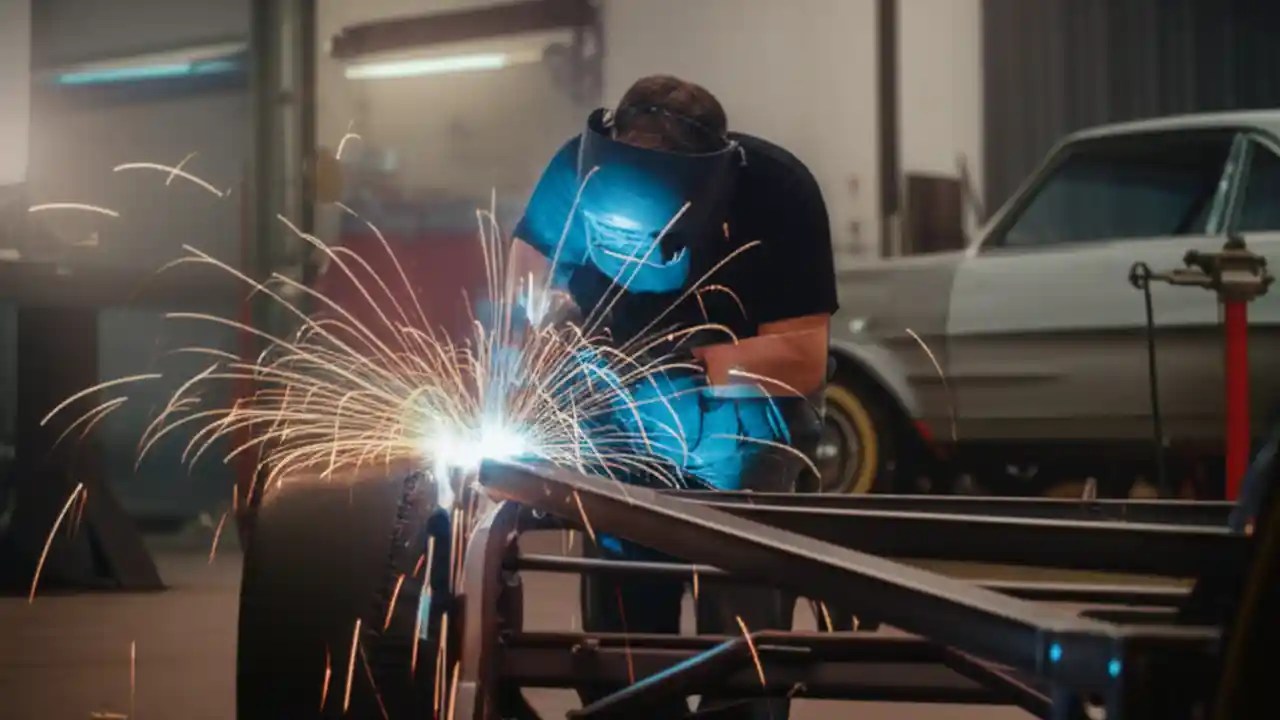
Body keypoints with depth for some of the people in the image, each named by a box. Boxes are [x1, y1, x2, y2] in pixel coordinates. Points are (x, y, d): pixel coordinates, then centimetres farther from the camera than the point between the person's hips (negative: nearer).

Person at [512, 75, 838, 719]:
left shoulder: (776, 192, -26)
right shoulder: (583, 169, -18)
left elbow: (802, 360, -28)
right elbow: (529, 269, -5)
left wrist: (689, 363, -38)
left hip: (746, 419, -3)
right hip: (629, 422, 3)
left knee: (738, 635, -12)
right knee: (618, 629, 3)